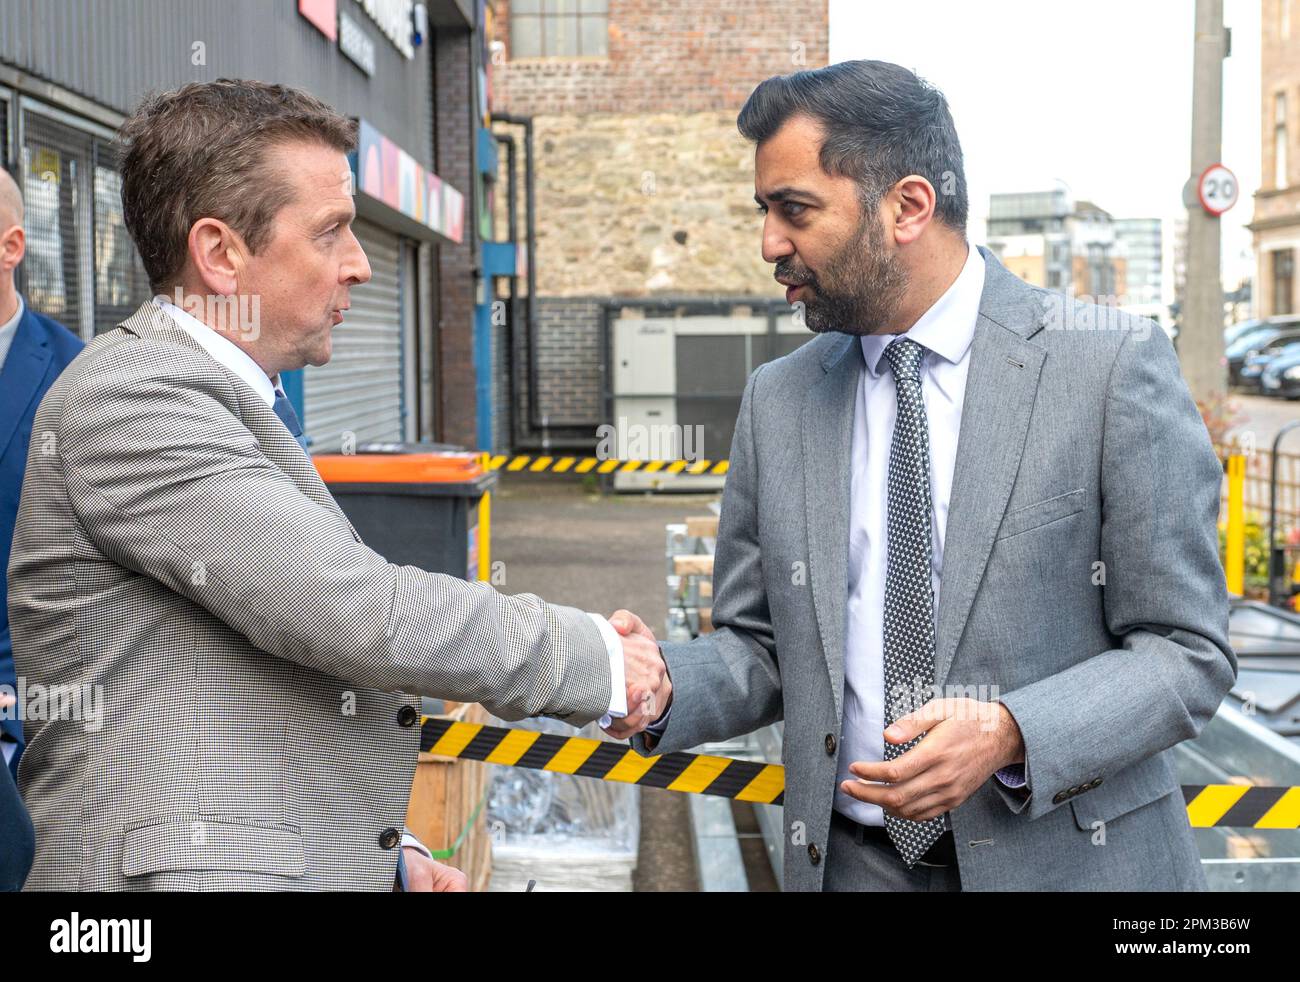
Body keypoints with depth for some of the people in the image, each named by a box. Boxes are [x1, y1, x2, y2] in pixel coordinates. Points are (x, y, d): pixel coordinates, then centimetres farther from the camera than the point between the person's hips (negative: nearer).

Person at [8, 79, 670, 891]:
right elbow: (361, 616, -21)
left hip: (305, 866, 9)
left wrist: (387, 852, 12)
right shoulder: (127, 397, -14)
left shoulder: (222, 402, 16)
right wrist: (596, 658, -11)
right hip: (192, 871, -9)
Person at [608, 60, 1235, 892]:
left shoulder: (1114, 364, -10)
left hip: (1066, 860, -3)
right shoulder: (777, 402, 2)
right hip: (853, 860, 3)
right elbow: (762, 649, 7)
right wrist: (663, 688, -13)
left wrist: (1011, 733, -24)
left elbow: (1189, 652, -9)